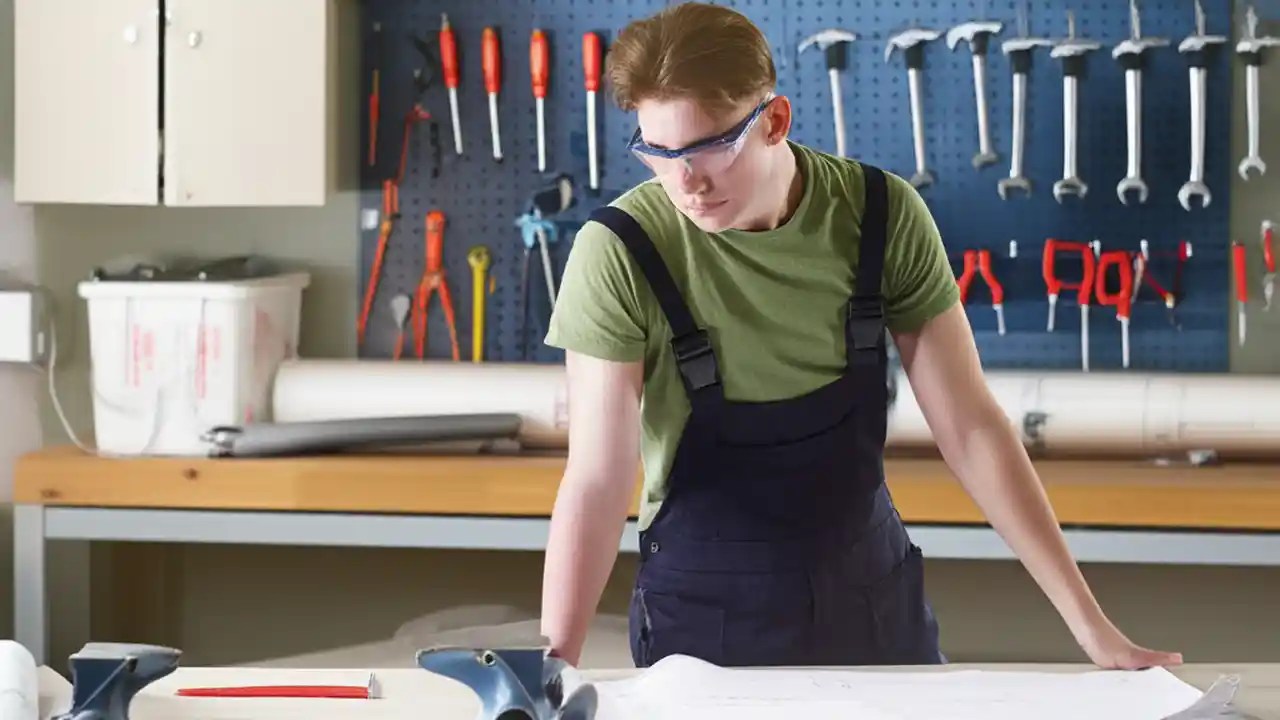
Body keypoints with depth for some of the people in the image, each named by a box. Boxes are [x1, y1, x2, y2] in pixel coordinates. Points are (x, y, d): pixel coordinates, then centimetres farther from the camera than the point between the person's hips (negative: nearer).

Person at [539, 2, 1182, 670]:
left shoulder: (882, 216, -12)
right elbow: (598, 481, -18)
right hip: (705, 620, -2)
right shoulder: (618, 254, -20)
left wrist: (1090, 625, -11)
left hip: (875, 600, 2)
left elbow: (970, 429, -9)